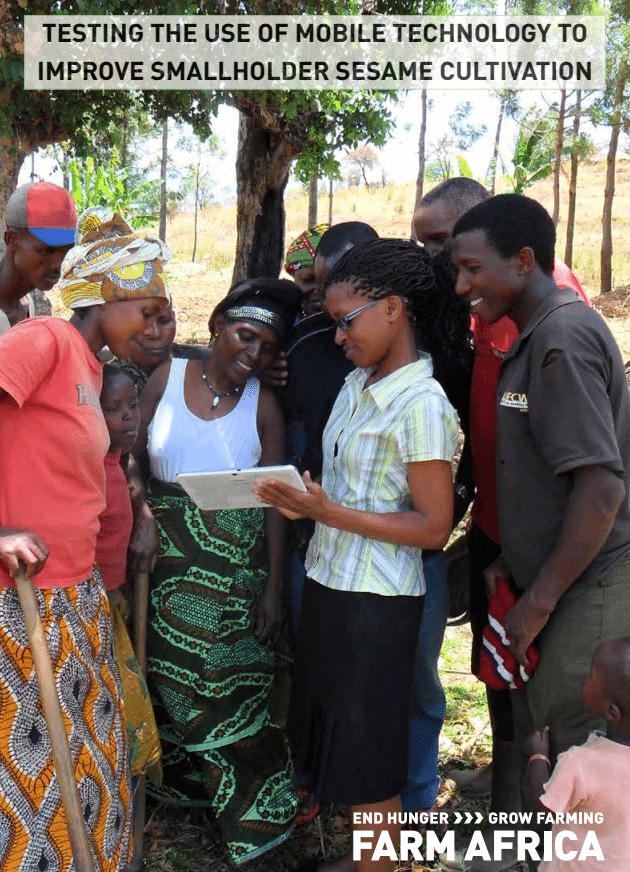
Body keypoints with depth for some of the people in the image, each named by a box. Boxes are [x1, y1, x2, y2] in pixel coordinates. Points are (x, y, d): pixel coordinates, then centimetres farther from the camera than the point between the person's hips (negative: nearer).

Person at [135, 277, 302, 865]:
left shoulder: (264, 405, -3)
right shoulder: (167, 377, -1)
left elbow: (274, 499, -3)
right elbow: (132, 462, 2)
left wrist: (274, 587, -5)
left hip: (237, 564, -1)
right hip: (166, 557, 2)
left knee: (233, 680, 1)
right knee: (171, 670, 11)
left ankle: (254, 810, 15)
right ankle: (187, 779, 33)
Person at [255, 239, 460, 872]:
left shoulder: (421, 404, -18)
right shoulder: (356, 383, 7)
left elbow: (434, 527, -19)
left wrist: (332, 514, -23)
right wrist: (304, 504, -4)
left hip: (375, 601, -8)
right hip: (328, 582, 8)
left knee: (366, 754, 7)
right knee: (332, 733, 21)